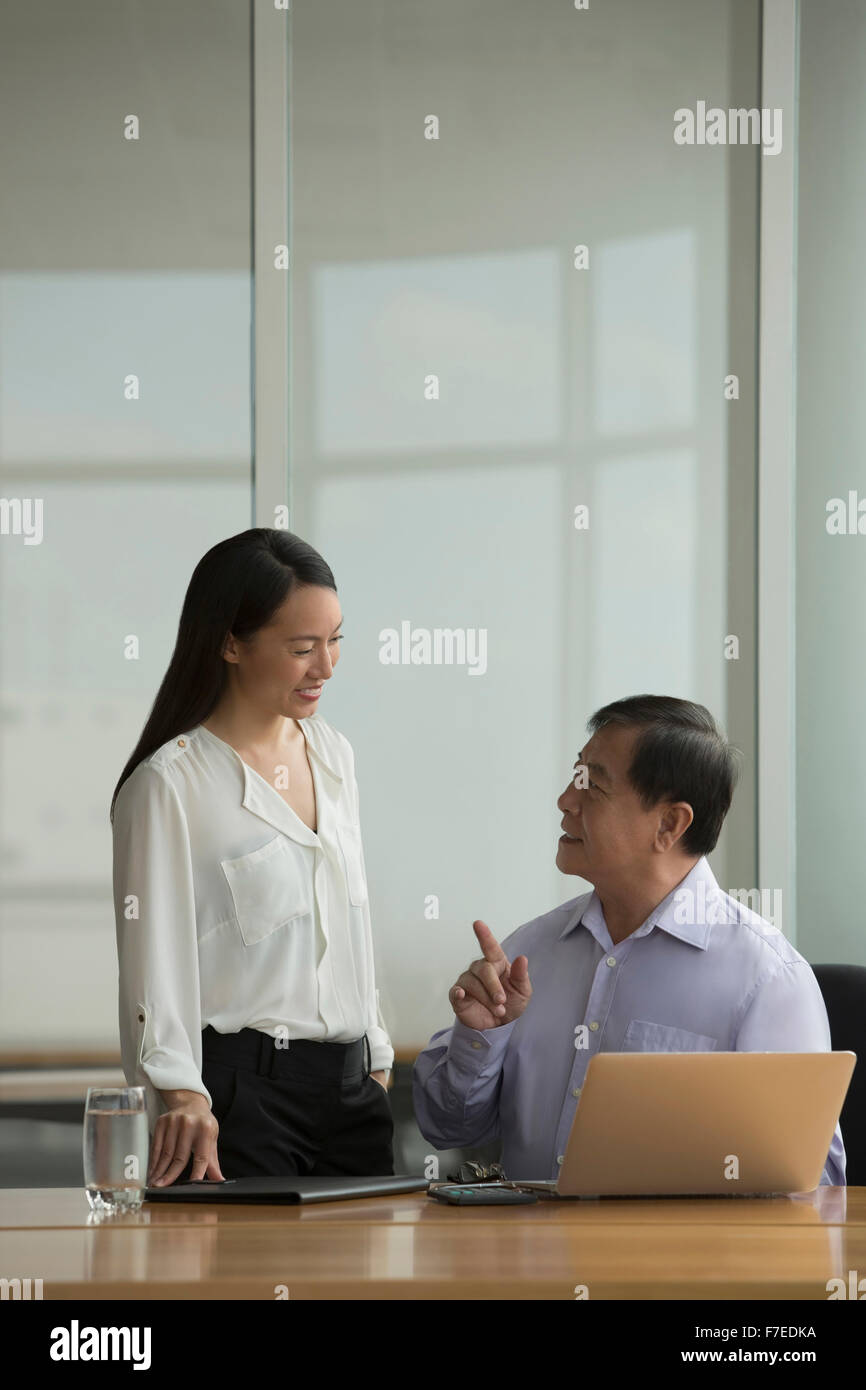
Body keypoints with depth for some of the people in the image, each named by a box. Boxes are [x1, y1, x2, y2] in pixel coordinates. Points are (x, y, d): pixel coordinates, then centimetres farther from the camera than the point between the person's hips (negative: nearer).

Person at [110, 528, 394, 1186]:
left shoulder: (333, 754, 13)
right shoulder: (170, 783, -10)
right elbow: (155, 958, -16)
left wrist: (378, 1062, 17)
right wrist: (182, 1096, -30)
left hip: (351, 1084, 7)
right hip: (238, 1092, -6)